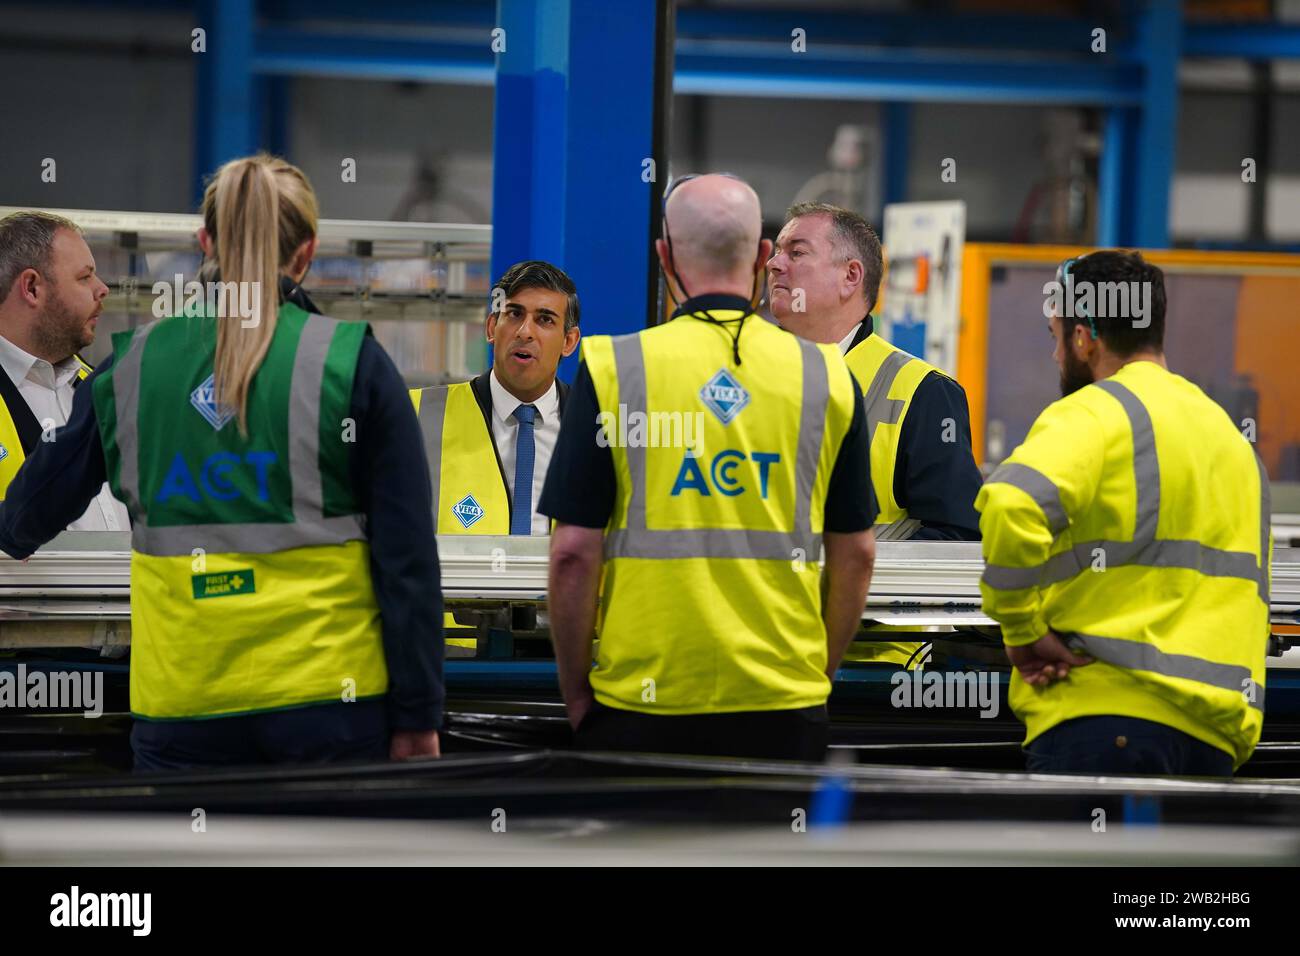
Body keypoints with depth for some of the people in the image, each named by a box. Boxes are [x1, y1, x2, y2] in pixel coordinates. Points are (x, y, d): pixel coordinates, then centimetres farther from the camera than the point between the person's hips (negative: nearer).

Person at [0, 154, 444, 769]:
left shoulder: (131, 363, 4)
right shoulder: (352, 362, -3)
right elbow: (406, 557, -4)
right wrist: (417, 718, 1)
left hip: (179, 717, 2)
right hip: (327, 697, -2)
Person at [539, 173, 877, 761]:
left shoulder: (612, 369, -4)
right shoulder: (826, 377, 3)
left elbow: (574, 551, -5)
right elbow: (855, 554, 8)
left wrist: (576, 691, 6)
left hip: (643, 704, -2)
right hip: (784, 704, 2)